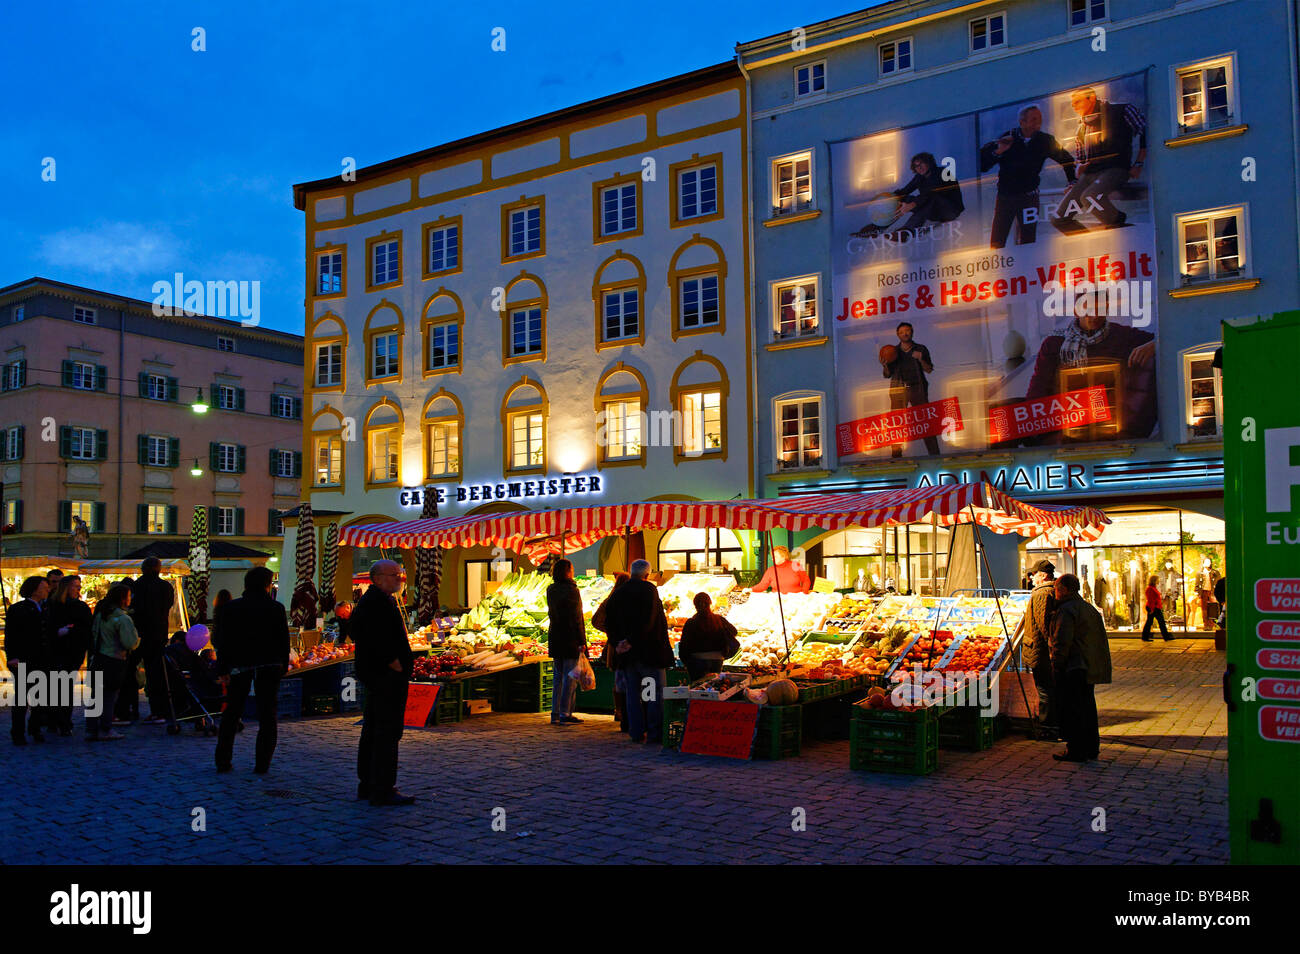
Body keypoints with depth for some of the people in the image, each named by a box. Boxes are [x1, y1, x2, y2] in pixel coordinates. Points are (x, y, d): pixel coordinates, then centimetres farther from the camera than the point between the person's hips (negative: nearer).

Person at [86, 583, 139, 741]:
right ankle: (105, 730, 5)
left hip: (97, 658, 7)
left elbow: (93, 633, 17)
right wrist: (137, 638, 1)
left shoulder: (100, 612, 9)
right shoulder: (123, 618, -16)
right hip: (113, 661, -7)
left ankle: (91, 730, 15)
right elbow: (130, 643, -19)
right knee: (109, 694, 1)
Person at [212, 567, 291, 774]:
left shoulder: (230, 608, -2)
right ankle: (262, 764, 3)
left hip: (240, 666, 1)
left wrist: (223, 669, 2)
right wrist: (283, 667, 6)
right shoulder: (276, 609, -6)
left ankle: (223, 761, 16)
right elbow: (284, 641, -3)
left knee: (231, 713, 15)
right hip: (269, 667, -1)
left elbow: (223, 641, -3)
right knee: (267, 715, 5)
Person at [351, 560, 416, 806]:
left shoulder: (367, 600, 18)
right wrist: (396, 665, -18)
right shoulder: (379, 601, -16)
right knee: (387, 732, -8)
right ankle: (383, 790, -5)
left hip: (374, 675, 11)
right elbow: (378, 640, -26)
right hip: (387, 676, -11)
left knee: (372, 731, 16)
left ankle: (367, 785, 24)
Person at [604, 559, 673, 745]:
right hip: (650, 651, -5)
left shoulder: (618, 594, 9)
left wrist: (618, 642, -1)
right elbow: (648, 620, -17)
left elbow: (610, 621, 5)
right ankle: (655, 734, -3)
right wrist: (631, 641, -15)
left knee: (633, 693, 11)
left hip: (628, 653, 5)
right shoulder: (649, 589, -8)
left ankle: (636, 732, 12)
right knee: (656, 693, 0)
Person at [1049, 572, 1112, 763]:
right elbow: (1100, 639, 20)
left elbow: (1062, 643, -20)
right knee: (1087, 708, 16)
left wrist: (1056, 668, -14)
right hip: (1090, 668, 10)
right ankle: (1091, 747, 23)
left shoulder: (1066, 611, -15)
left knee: (1072, 711, -4)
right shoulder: (1089, 608, 16)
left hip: (1073, 669, -10)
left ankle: (1075, 751, -2)